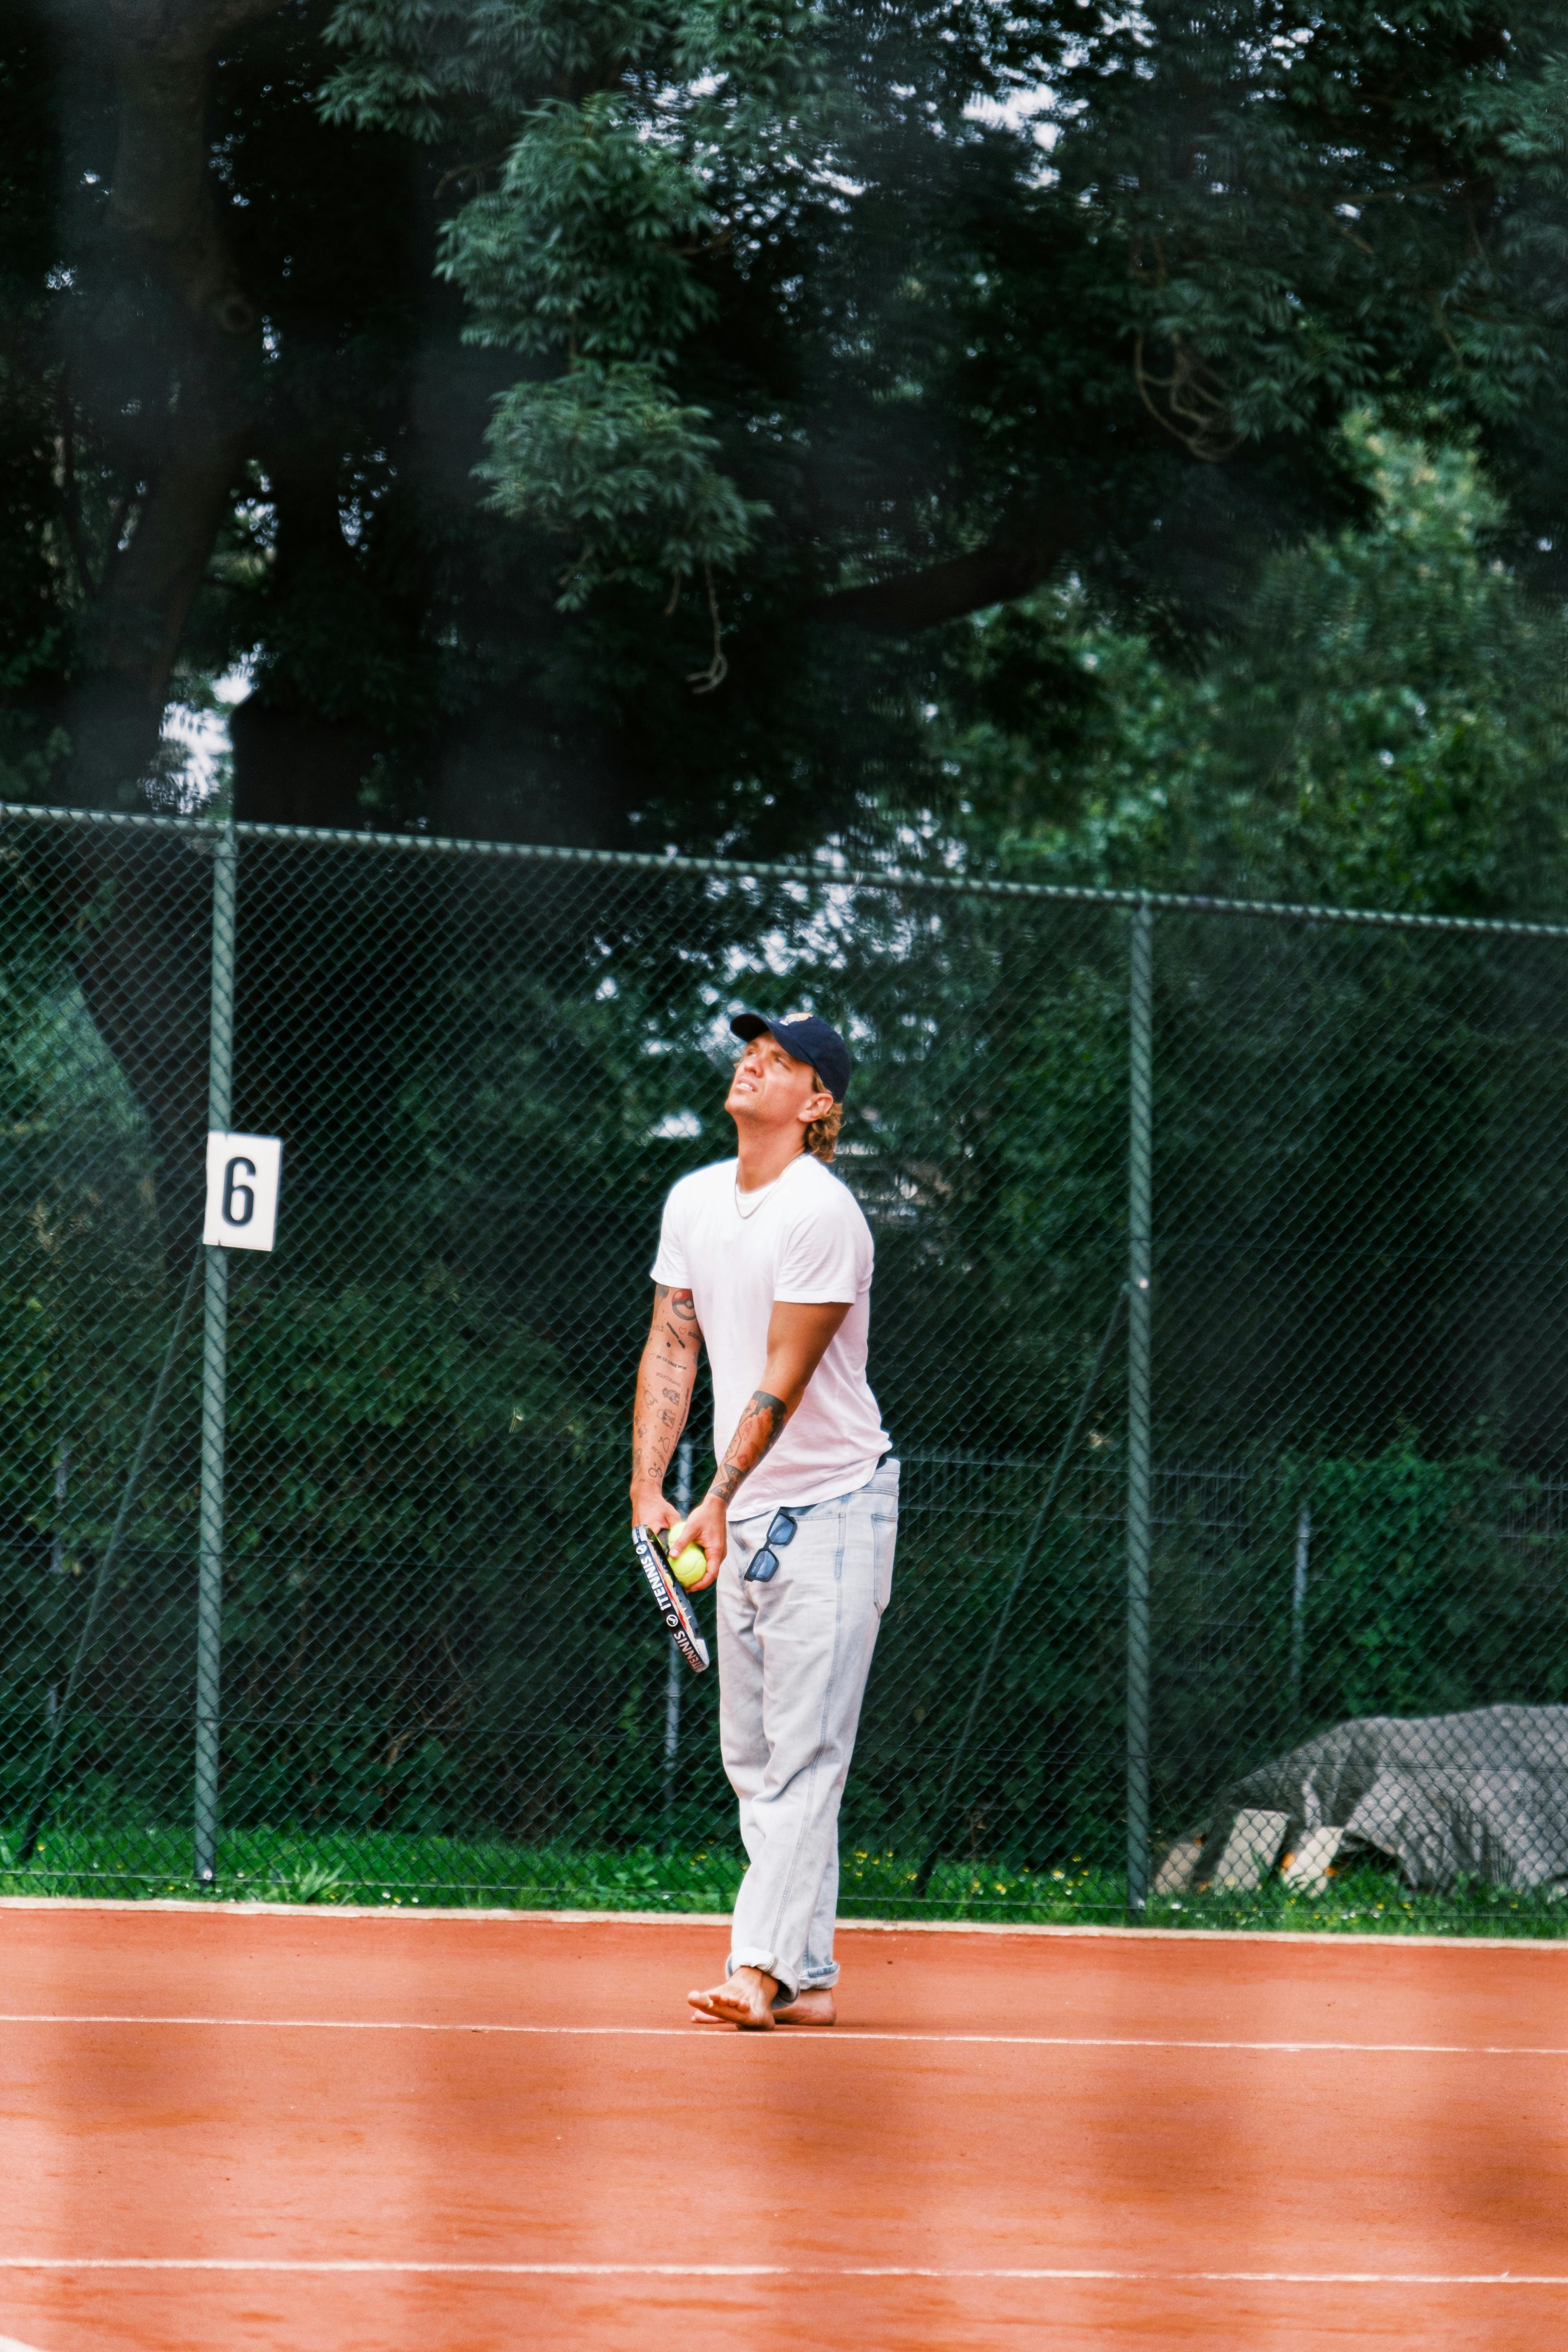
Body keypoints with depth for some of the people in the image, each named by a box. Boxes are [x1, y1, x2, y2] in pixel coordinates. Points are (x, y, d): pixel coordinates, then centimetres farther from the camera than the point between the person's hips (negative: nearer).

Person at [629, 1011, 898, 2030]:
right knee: (754, 1756, 6)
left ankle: (760, 1966, -16)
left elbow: (784, 1378, -18)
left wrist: (719, 1500, -20)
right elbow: (671, 1349, 11)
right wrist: (649, 1488, 2)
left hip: (833, 1505, -8)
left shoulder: (821, 1213, -15)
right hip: (746, 1515, 8)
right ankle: (810, 1977, 10)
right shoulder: (694, 1201, 8)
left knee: (804, 1753, -11)